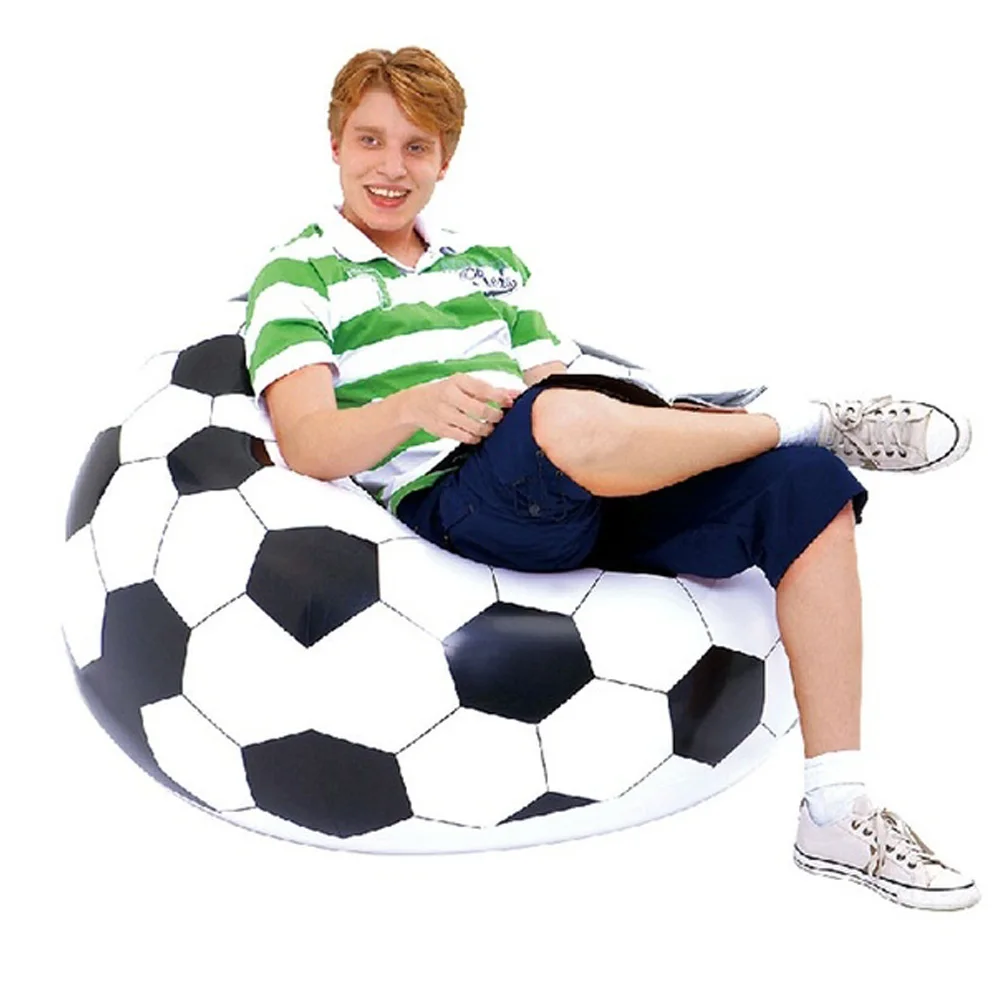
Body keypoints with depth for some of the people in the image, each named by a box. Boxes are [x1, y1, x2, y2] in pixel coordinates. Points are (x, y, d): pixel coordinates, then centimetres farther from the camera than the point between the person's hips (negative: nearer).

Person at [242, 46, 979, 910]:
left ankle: (835, 811, -14)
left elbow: (562, 375, 19)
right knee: (566, 421, -40)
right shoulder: (297, 277, 10)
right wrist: (417, 404, -25)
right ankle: (805, 416, -12)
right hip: (453, 497, -6)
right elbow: (307, 446, -5)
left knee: (805, 482, -14)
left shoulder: (490, 265, 28)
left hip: (590, 494, 6)